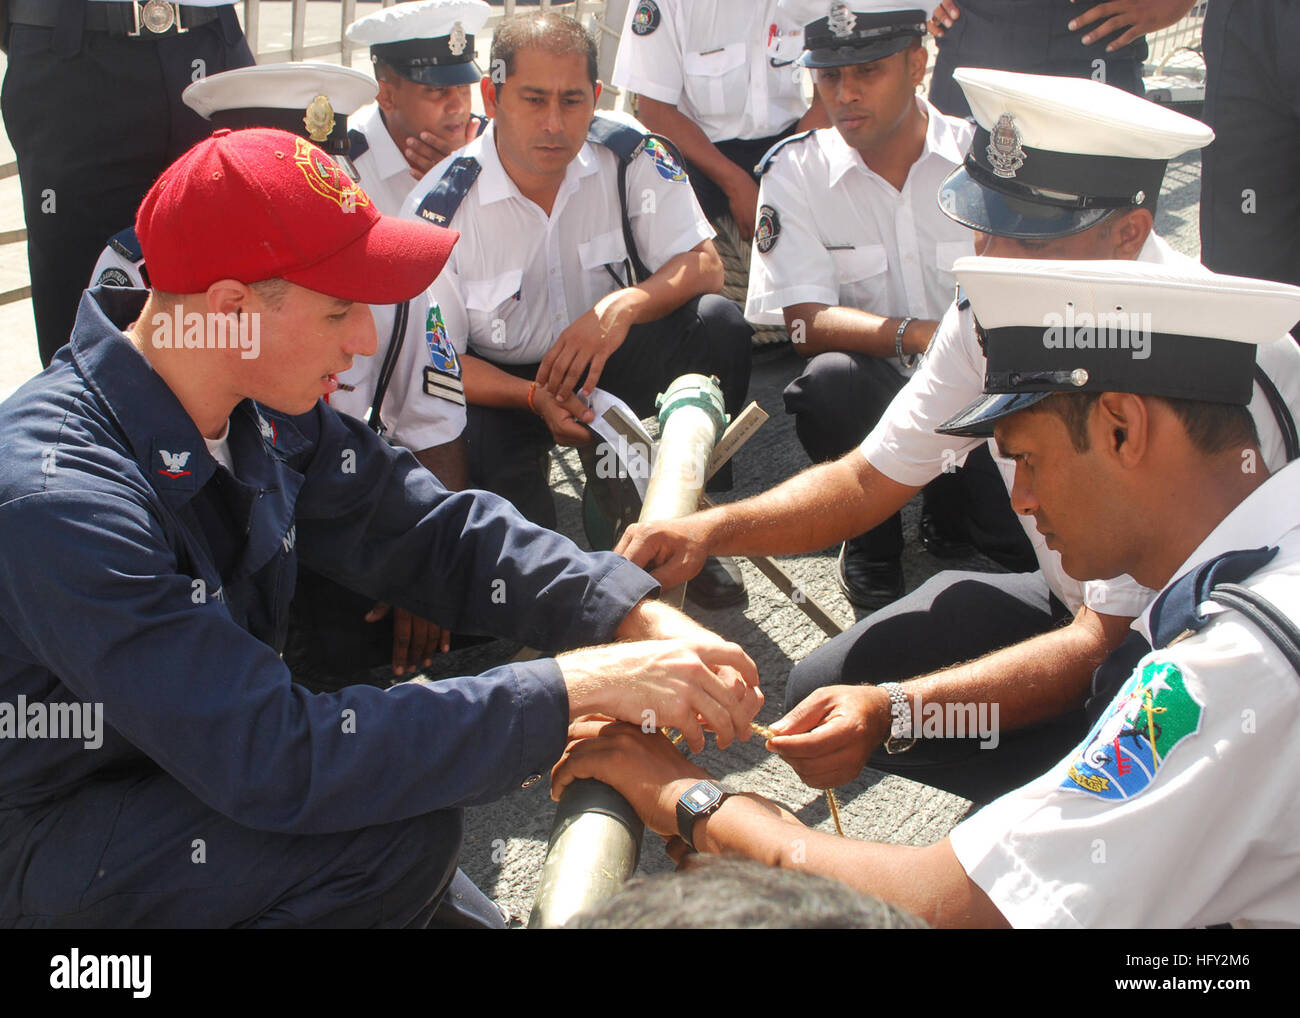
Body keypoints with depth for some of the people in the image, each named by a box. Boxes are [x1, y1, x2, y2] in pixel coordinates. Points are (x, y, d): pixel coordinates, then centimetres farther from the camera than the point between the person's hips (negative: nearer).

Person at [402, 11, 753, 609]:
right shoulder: (440, 209, -19)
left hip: (612, 359, 3)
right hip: (500, 381, -3)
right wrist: (537, 398, -33)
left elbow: (703, 266, -15)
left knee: (718, 324, -23)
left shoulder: (631, 158, -13)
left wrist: (624, 305, -36)